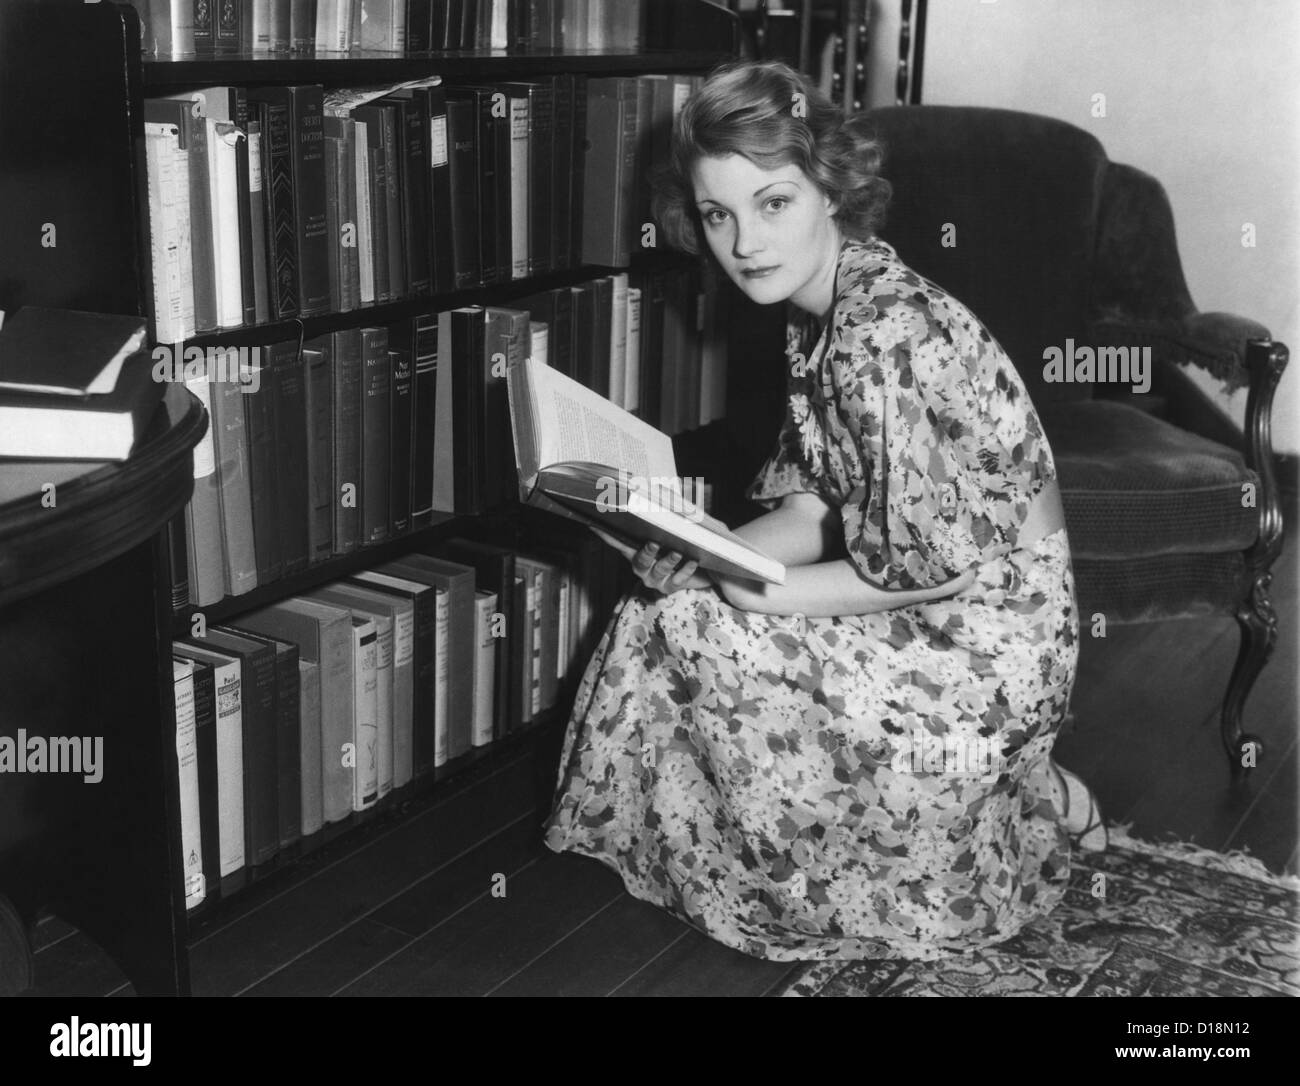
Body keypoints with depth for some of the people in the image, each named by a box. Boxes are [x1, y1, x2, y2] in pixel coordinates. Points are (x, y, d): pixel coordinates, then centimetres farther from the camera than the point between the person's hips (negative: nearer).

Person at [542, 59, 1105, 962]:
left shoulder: (885, 336, -26)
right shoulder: (823, 310, 3)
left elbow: (918, 566, -24)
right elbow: (815, 509, 5)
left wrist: (726, 590, -19)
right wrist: (696, 560, -11)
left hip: (989, 639, -9)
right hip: (941, 615, 9)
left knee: (692, 637, -15)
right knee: (659, 615, 4)